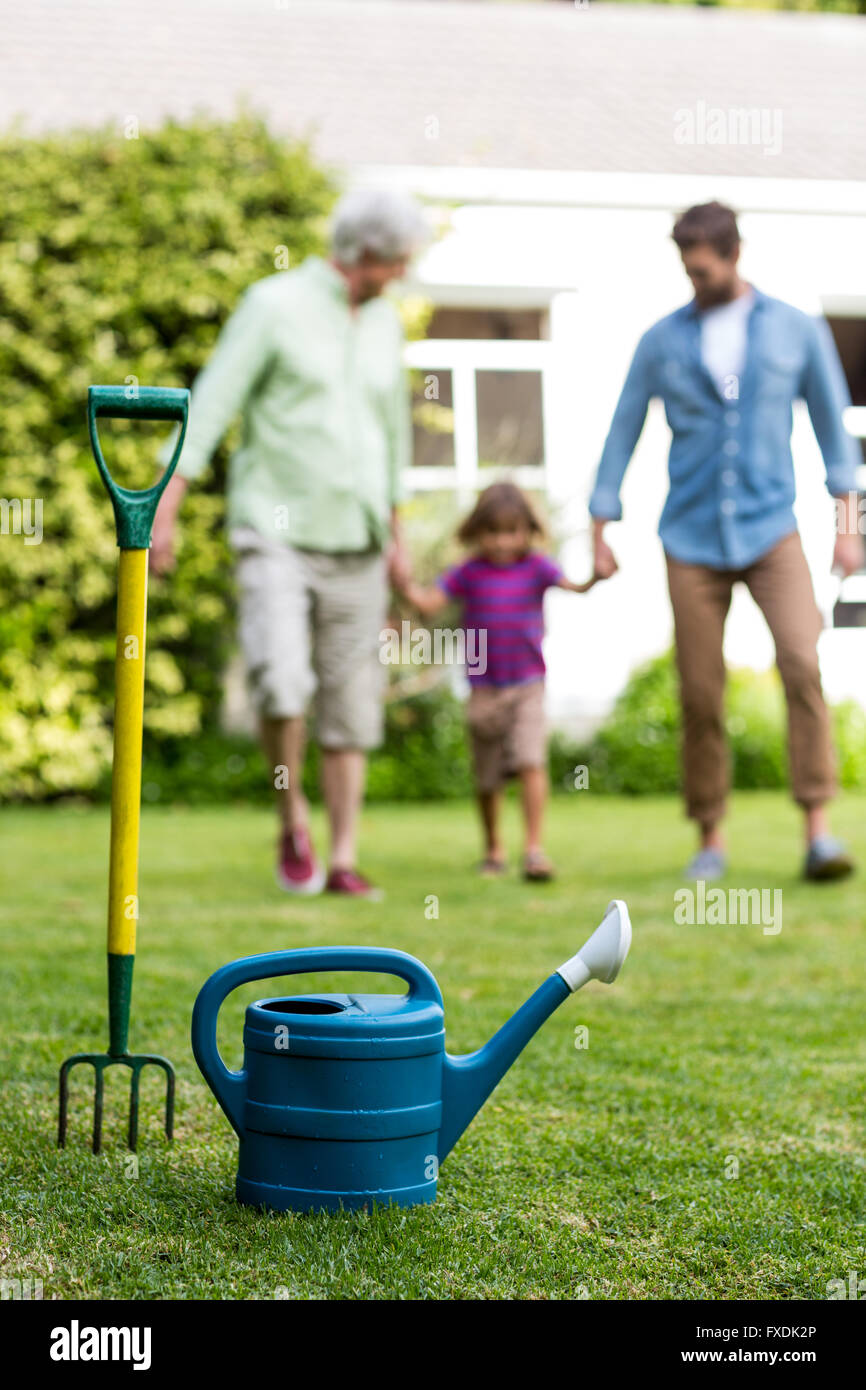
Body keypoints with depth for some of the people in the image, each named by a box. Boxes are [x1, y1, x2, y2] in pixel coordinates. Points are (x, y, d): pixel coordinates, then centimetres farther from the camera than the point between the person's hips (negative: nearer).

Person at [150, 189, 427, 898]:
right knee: (283, 684, -22)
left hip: (354, 546, 5)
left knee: (351, 707, 3)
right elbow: (210, 406, -11)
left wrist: (396, 534, 24)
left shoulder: (383, 321, 11)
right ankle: (293, 820, 1)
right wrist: (164, 512, -18)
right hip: (276, 537, -5)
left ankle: (344, 861, 10)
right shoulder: (274, 305, -7)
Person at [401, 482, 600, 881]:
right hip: (484, 688, 1)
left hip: (528, 685, -1)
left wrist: (594, 579, -39)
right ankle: (493, 850, 28)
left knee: (531, 762, -18)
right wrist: (404, 584, -23)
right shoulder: (470, 573, -1)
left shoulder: (536, 568, -4)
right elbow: (430, 602, -6)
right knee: (488, 778, 10)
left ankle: (534, 849, -16)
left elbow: (571, 586, -19)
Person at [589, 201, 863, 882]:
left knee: (802, 663, -20)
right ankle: (711, 840, 14)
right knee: (701, 696, 0)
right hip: (692, 539, 1)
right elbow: (623, 432, 10)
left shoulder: (798, 330, 5)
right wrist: (601, 532, 9)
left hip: (771, 530, -1)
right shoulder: (662, 341, 5)